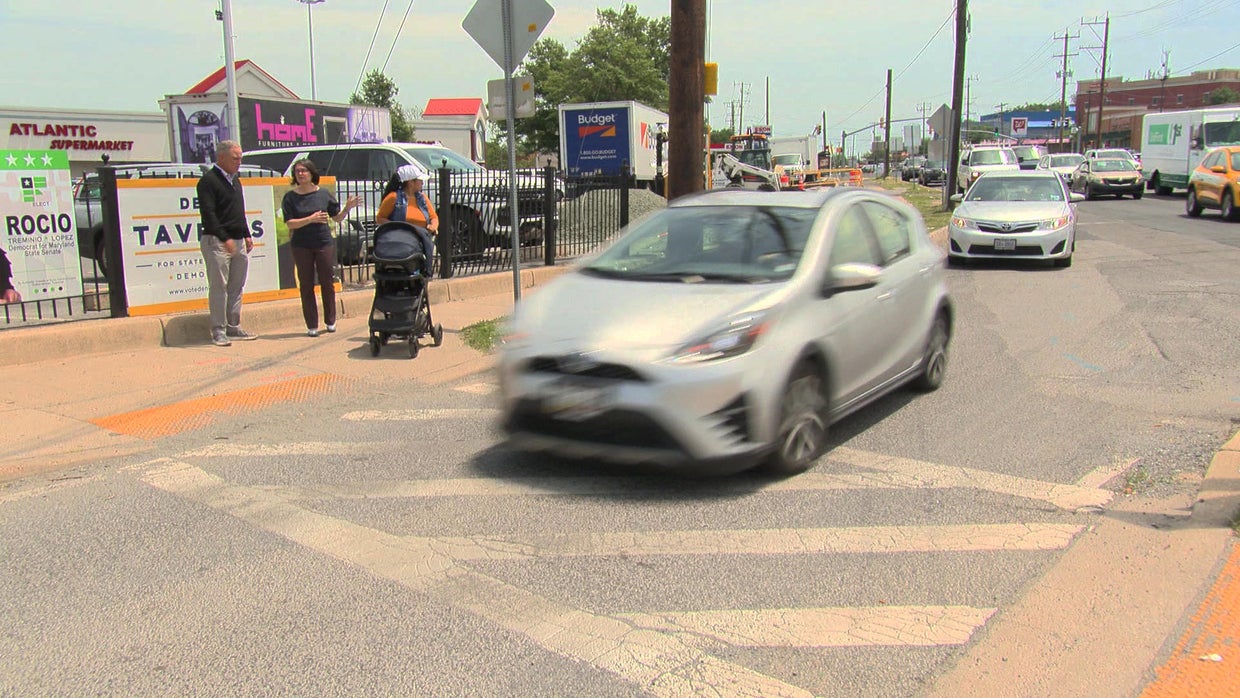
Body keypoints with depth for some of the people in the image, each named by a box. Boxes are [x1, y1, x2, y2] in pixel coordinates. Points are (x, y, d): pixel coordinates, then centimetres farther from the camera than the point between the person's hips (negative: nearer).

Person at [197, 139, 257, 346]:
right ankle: (218, 331, -1)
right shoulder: (208, 180, -8)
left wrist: (246, 235, 16)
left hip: (238, 242, 8)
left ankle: (233, 327, 17)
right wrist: (225, 239, -21)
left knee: (236, 287, 10)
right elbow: (208, 214, -16)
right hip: (217, 243, -8)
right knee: (218, 287, -5)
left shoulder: (235, 180, 18)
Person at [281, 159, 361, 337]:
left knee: (327, 282, 5)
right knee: (306, 285, 3)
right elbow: (290, 224, -7)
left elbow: (337, 218, 8)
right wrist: (311, 219, -19)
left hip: (324, 243, 1)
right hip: (301, 246, 0)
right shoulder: (290, 197, 0)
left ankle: (330, 321, 18)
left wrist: (347, 208, -10)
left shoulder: (323, 194, 4)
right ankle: (312, 325, 9)